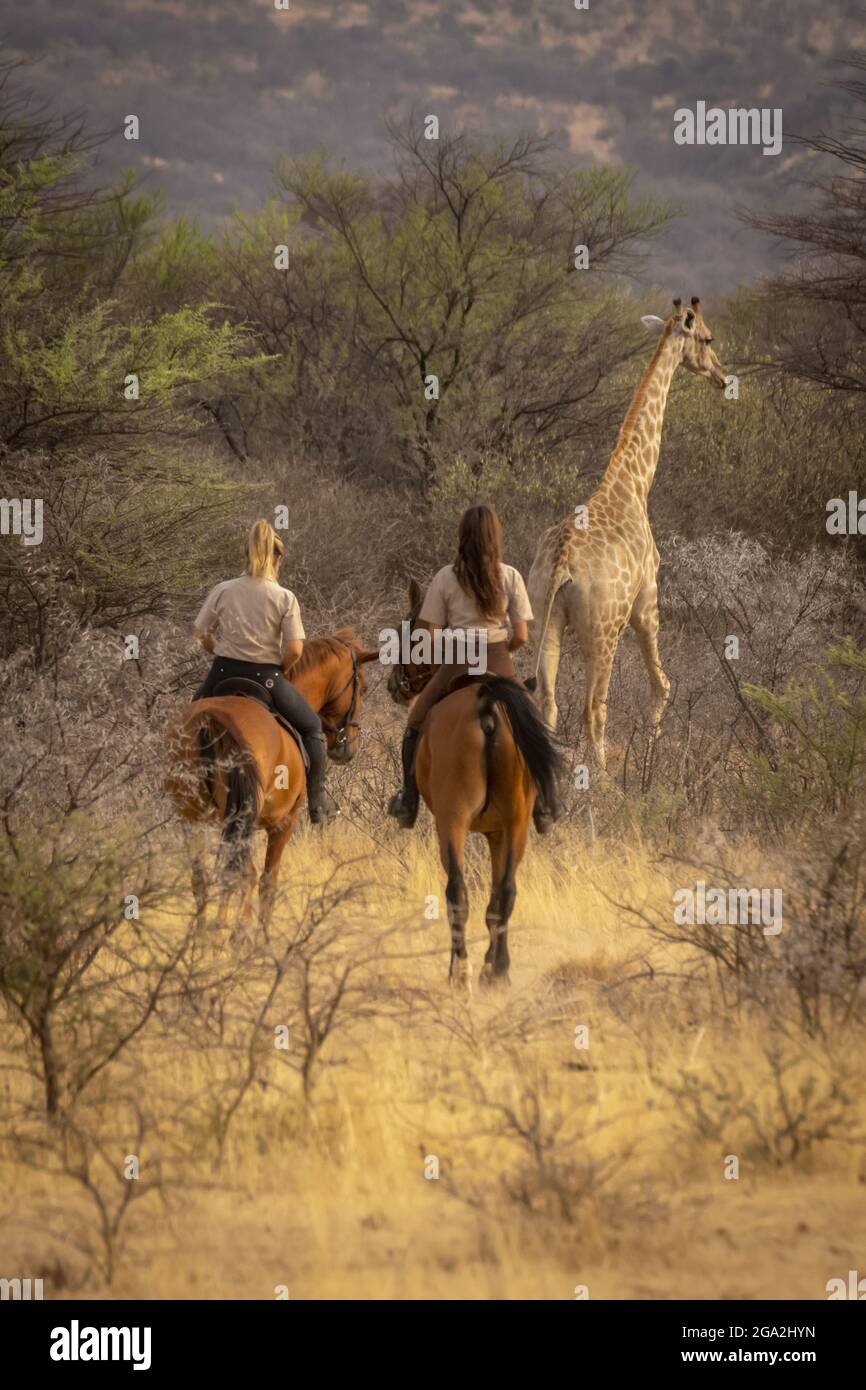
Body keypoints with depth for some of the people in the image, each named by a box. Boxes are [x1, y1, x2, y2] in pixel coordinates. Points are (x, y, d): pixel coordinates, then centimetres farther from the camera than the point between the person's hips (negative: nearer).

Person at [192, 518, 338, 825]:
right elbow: (294, 650, -14)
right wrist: (280, 670, 5)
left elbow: (201, 633, 2)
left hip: (223, 674, 2)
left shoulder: (223, 591, -2)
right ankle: (317, 802, 15)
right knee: (311, 728, 19)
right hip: (265, 678, -2)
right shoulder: (285, 598, -8)